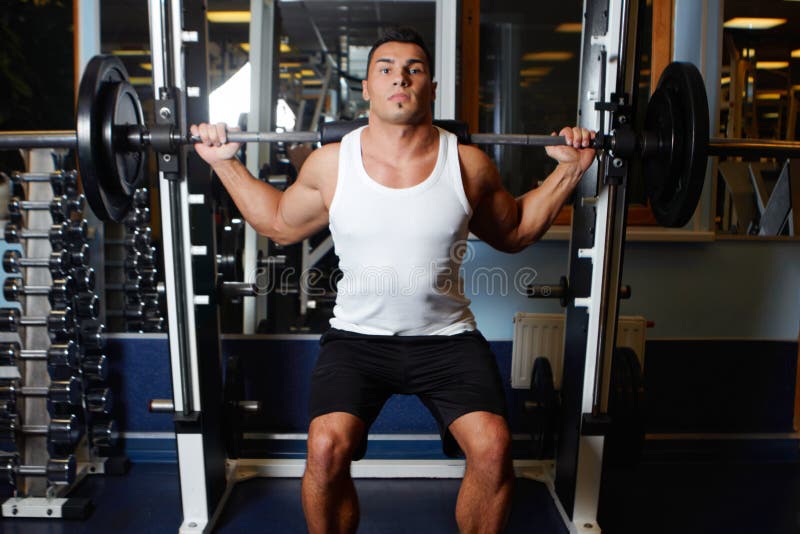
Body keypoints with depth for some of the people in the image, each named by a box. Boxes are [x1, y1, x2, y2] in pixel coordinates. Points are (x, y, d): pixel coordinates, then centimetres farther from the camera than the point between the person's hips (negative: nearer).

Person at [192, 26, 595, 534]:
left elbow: (515, 232, 14)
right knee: (326, 448, -23)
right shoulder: (331, 162, 0)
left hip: (447, 337, 1)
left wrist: (570, 169, 8)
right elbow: (280, 223, 16)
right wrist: (226, 162, 11)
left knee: (493, 448, -20)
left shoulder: (468, 164, 0)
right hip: (357, 336, 0)